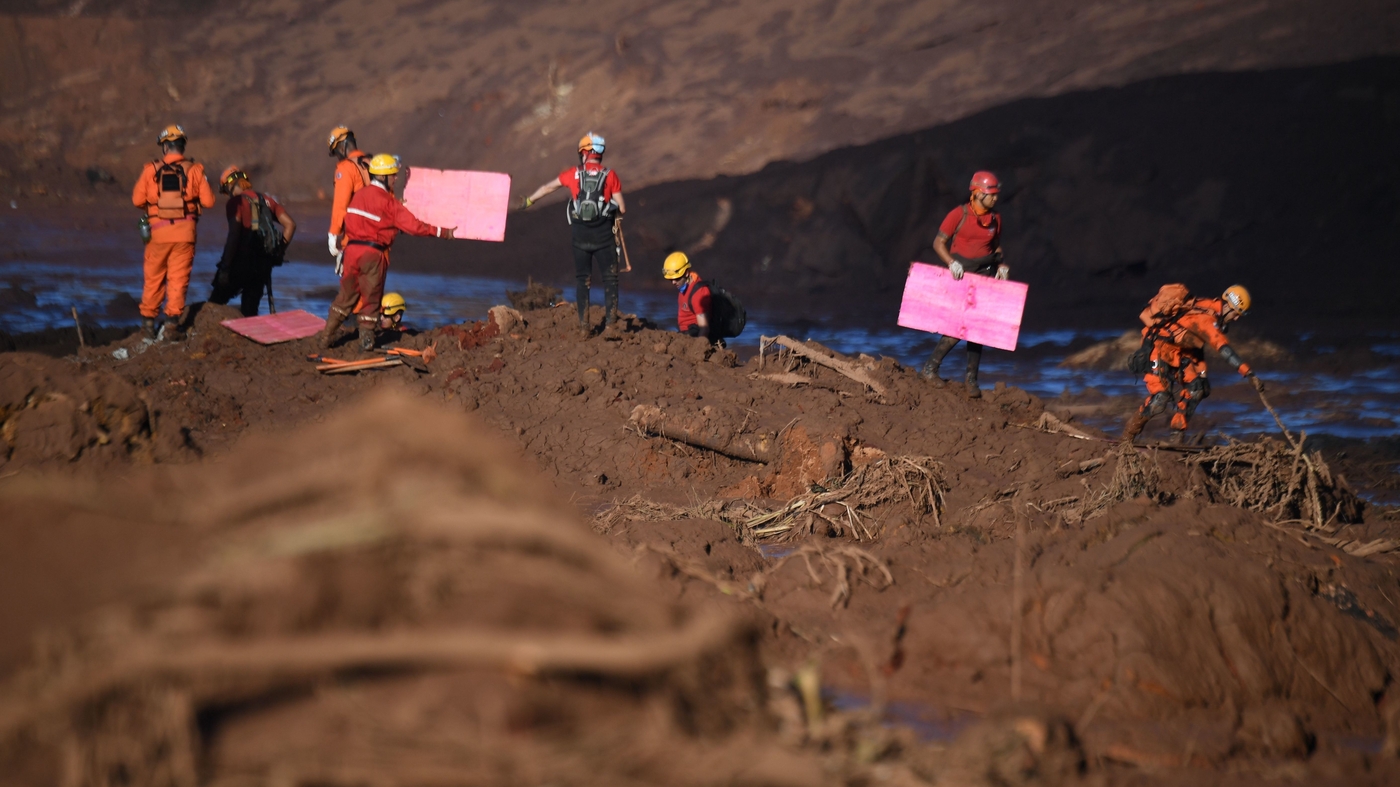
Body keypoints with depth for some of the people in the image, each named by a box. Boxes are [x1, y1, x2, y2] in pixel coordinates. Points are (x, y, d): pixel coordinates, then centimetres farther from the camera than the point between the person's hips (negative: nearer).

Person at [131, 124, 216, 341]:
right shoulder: (194, 170, -2)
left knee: (154, 278, 13)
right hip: (184, 232, 0)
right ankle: (172, 323, 0)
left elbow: (137, 200, -3)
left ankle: (148, 322, 18)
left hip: (158, 231, 0)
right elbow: (208, 201, -3)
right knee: (178, 279, 4)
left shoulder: (151, 170, -2)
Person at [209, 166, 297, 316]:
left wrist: (224, 268, -16)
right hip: (264, 263, 6)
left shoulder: (236, 202, -6)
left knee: (215, 303, 5)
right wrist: (279, 251, 13)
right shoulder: (266, 200, 14)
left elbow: (234, 235, -17)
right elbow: (290, 224, 10)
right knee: (250, 309, 13)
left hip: (242, 263, -6)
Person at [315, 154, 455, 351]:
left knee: (347, 294, 15)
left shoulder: (358, 195, 9)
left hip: (352, 249, 6)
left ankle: (327, 335, 17)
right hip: (373, 253, -6)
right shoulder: (387, 201, -11)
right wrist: (442, 232, -10)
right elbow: (413, 225, -14)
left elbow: (351, 221, 13)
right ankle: (366, 339, 11)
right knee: (371, 298, 8)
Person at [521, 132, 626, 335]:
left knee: (583, 280, 10)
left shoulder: (574, 174, 4)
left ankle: (584, 325, 6)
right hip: (604, 235, -1)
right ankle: (610, 321, -3)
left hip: (581, 235, 1)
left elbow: (548, 187, 20)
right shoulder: (610, 175, -1)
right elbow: (622, 208, -2)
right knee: (610, 279, 6)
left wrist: (529, 200, 37)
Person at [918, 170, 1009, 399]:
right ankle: (930, 368, 4)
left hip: (983, 276, 5)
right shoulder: (959, 214, -9)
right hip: (959, 275, -5)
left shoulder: (995, 218, 6)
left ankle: (971, 379, 11)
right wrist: (951, 262, -22)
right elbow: (939, 243, -7)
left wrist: (1001, 265, 1)